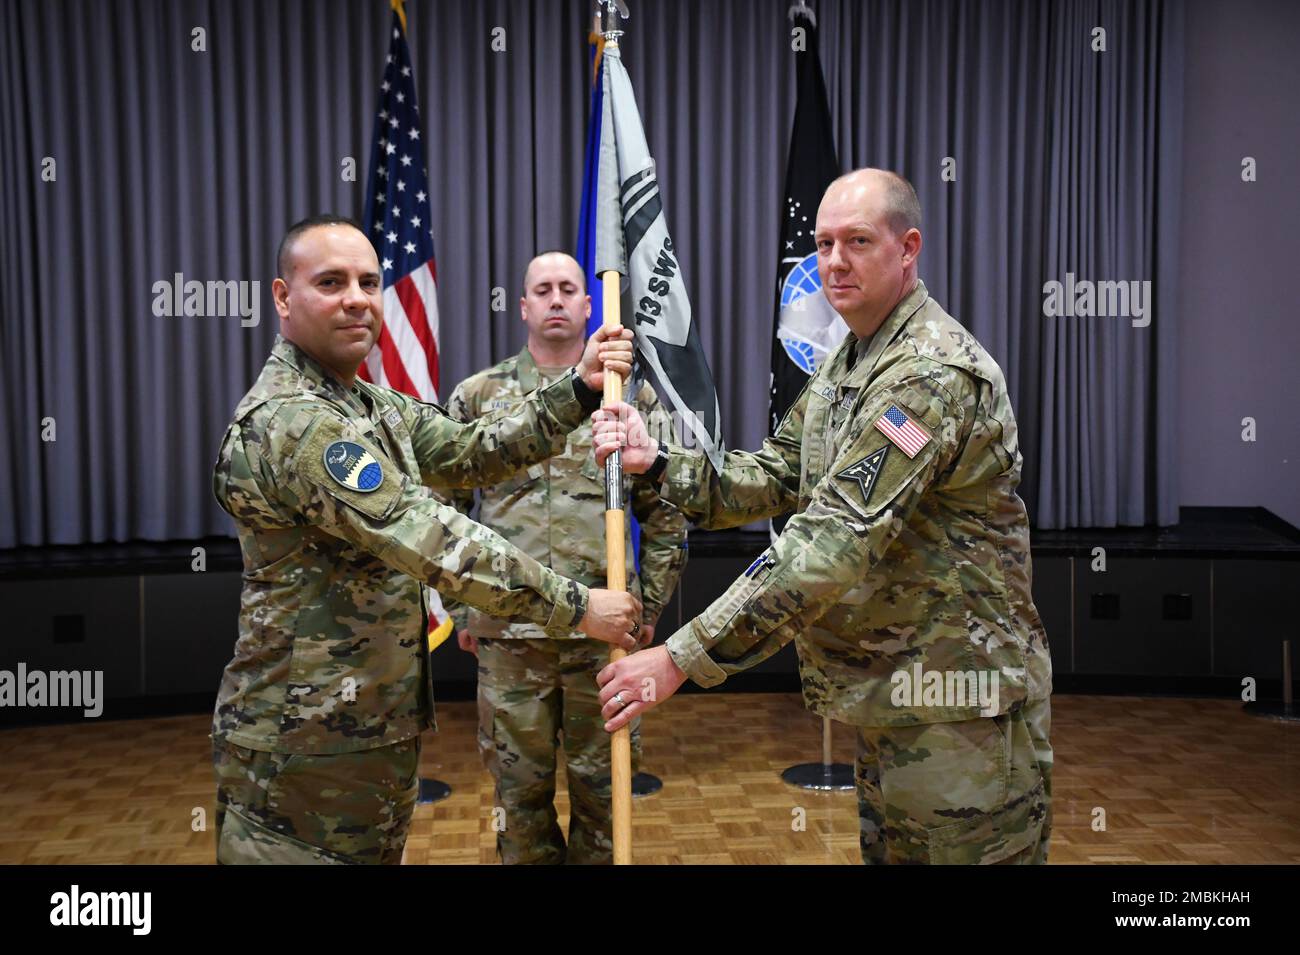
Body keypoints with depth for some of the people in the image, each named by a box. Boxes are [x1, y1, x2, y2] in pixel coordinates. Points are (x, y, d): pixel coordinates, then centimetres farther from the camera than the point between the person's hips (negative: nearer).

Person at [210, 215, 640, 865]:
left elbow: (471, 454, 6)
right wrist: (575, 606, -22)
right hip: (307, 742, -9)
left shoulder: (371, 405, 10)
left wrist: (580, 387, -3)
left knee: (377, 849, 20)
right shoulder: (289, 421, -22)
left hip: (375, 727, 9)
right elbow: (433, 541, -26)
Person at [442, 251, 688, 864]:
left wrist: (651, 604, 4)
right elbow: (447, 510, 8)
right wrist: (460, 608, 5)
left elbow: (664, 510, 7)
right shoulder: (477, 396, 6)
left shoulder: (631, 394, 5)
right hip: (507, 627, 1)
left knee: (601, 780, 11)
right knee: (520, 782, 11)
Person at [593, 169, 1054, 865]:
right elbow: (774, 476, 9)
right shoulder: (844, 366, 11)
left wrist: (683, 657, -29)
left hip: (959, 709, -9)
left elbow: (836, 542, -30)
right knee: (888, 849, 21)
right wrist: (657, 462, -8)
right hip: (886, 702, 9)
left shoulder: (934, 370, -22)